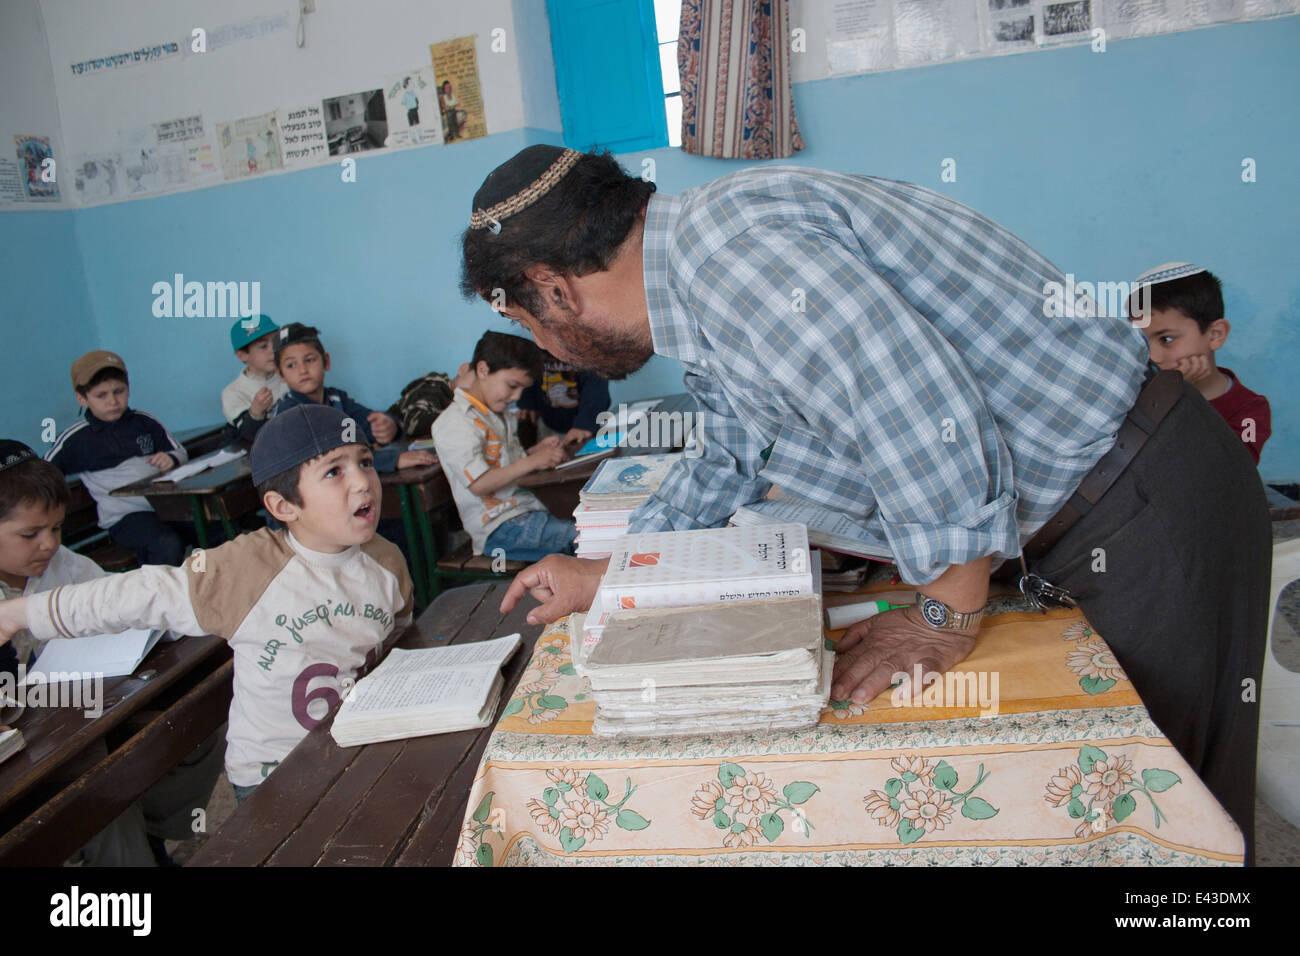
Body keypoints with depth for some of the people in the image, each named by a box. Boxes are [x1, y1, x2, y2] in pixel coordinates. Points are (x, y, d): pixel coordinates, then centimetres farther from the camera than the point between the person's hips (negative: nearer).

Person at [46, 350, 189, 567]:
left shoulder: (145, 422, 11)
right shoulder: (75, 439, 4)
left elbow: (181, 453, 19)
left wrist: (171, 459, -3)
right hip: (125, 516, -3)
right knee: (167, 545, -35)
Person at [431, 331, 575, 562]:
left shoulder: (500, 413, 20)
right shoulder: (456, 423, -11)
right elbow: (479, 484, -19)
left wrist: (537, 450, 10)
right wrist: (532, 461, -21)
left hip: (524, 509, 9)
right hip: (498, 526, -9)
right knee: (581, 538, -27)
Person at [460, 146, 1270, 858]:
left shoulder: (727, 237, -24)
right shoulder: (702, 290, 11)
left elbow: (925, 407, -32)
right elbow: (734, 463, 24)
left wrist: (947, 617, -19)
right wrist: (607, 576, 24)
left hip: (1143, 502, -9)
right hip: (1072, 521, 9)